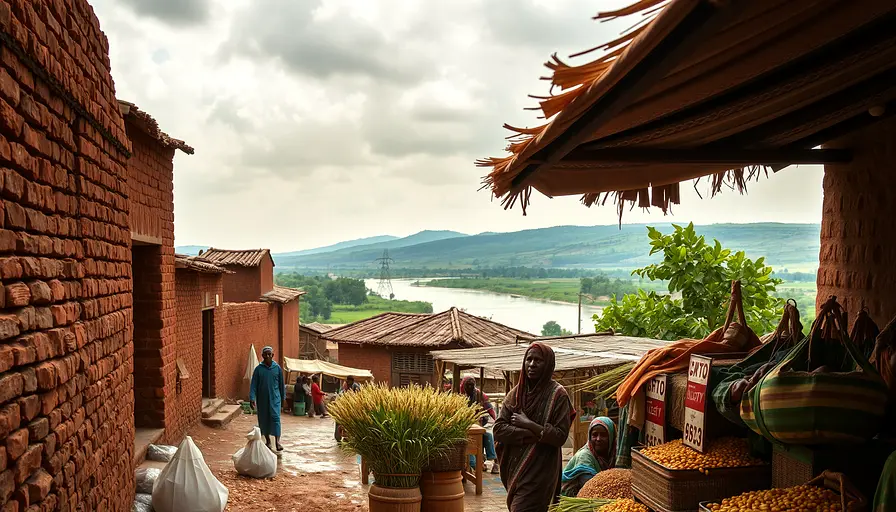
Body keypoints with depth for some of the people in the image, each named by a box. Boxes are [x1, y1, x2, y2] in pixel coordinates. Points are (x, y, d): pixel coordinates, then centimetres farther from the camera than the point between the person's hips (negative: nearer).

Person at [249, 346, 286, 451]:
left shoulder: (277, 368, 1)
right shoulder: (258, 369, -2)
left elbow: (281, 384, 9)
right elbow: (254, 385, -3)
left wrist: (283, 397, 12)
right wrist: (252, 398, -12)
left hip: (275, 398, -1)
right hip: (262, 398, 1)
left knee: (275, 418, -11)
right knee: (263, 419, 7)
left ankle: (277, 441, -14)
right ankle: (267, 441, 21)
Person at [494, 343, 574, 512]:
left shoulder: (557, 394, -7)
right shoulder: (516, 392, 6)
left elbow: (560, 436, -12)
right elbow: (498, 429, -2)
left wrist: (528, 424, -14)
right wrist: (532, 435, -13)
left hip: (540, 472, -5)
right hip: (515, 467, 5)